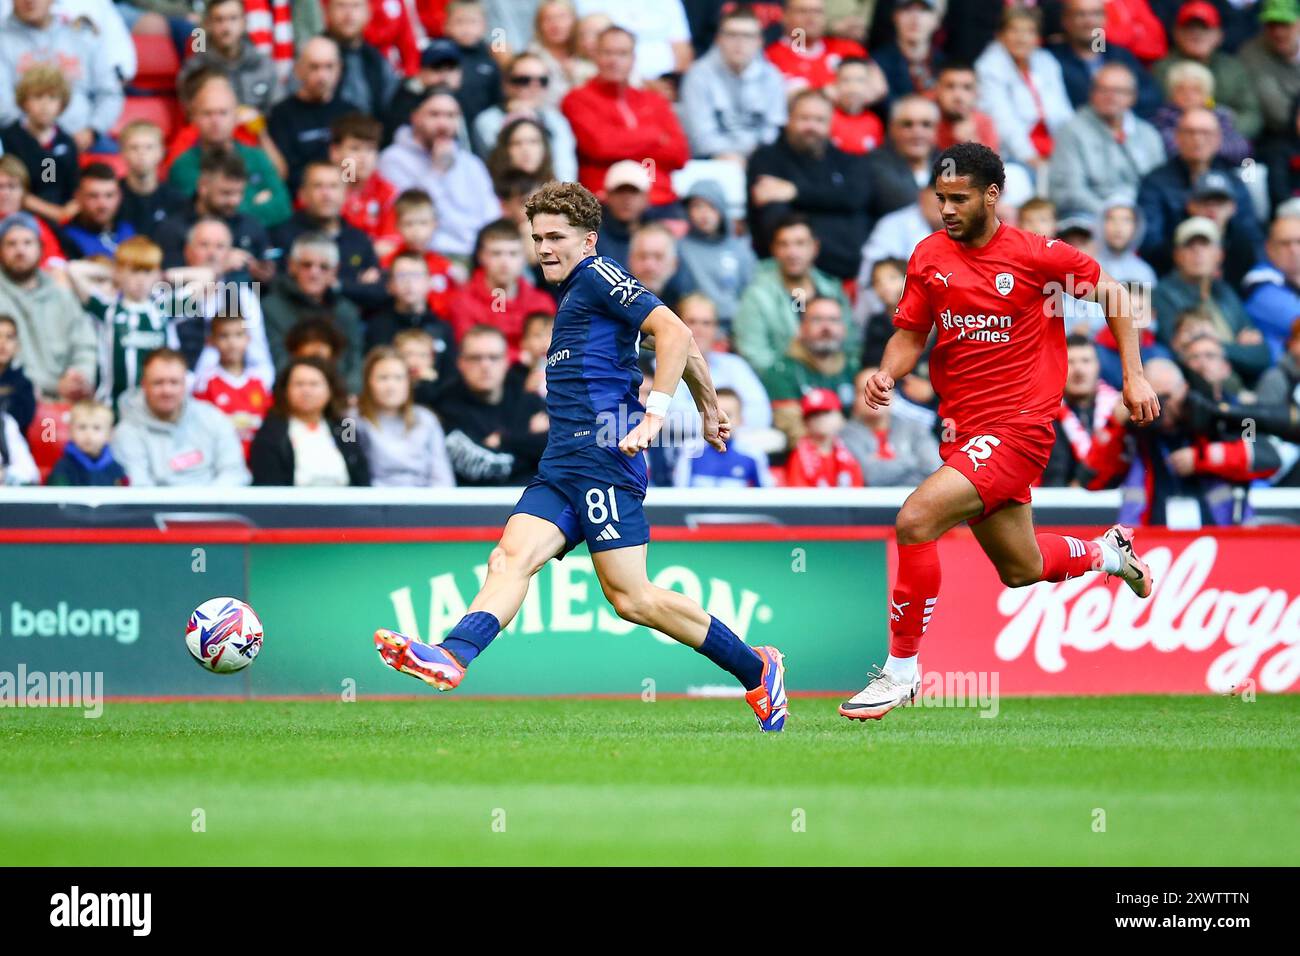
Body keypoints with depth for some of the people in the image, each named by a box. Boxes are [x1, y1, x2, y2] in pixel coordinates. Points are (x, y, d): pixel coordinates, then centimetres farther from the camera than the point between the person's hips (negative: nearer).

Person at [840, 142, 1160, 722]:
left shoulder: (1035, 255, -10)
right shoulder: (929, 256, 3)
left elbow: (1112, 292, 4)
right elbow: (910, 333, 11)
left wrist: (1133, 375, 0)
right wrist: (888, 373, -11)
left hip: (1016, 428, -7)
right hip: (961, 429, 7)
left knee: (914, 521, -24)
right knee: (1020, 570, 19)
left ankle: (901, 669, -12)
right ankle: (1109, 551, 50)